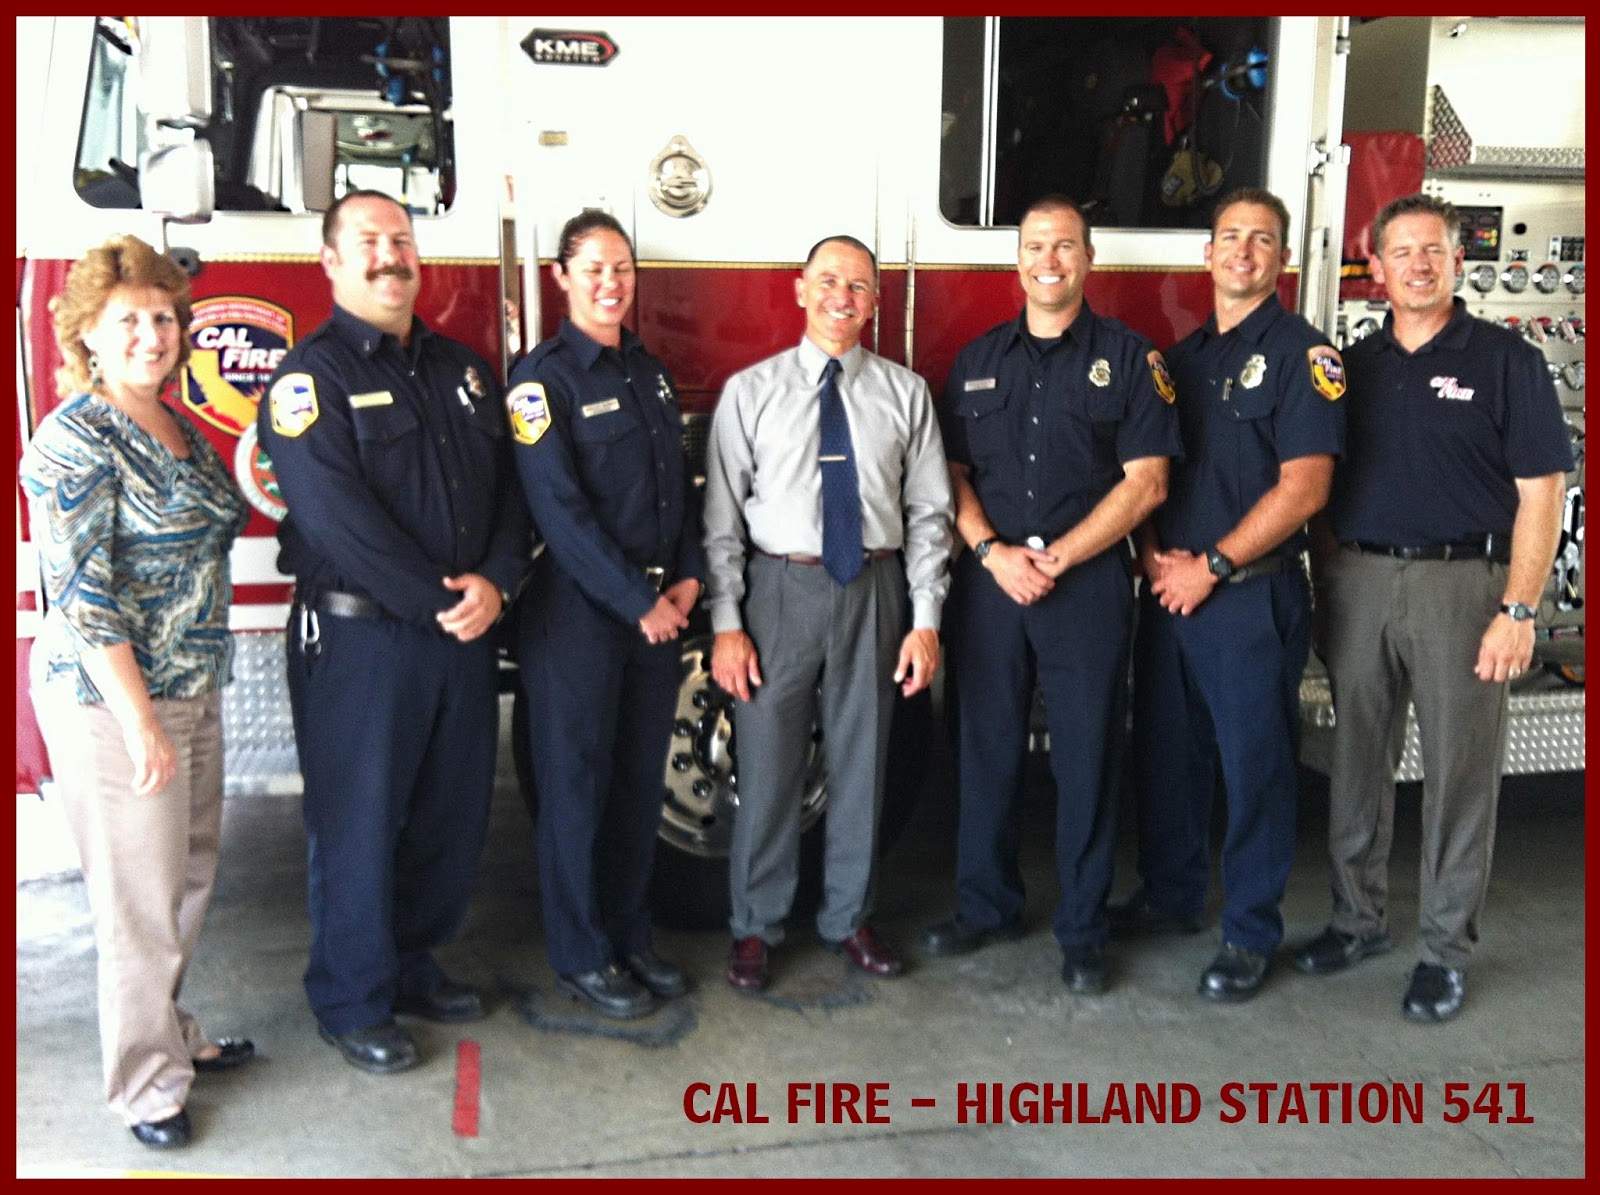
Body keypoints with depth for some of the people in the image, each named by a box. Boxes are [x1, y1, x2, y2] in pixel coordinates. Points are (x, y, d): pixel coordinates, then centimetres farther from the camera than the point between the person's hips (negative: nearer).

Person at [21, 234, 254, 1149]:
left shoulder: (178, 428, 9)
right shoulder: (74, 440, -15)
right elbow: (83, 598, -19)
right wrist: (141, 723, -20)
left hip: (195, 688, 8)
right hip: (111, 703, -8)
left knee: (193, 877, 18)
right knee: (142, 901, 4)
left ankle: (174, 1032, 38)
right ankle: (146, 1086, 22)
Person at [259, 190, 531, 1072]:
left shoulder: (462, 369, 14)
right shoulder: (311, 376, -7)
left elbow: (506, 485, 8)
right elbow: (338, 516, -18)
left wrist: (495, 582, -9)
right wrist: (434, 603, -18)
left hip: (464, 635, 6)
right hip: (358, 637, -6)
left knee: (452, 813, 14)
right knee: (359, 823, 4)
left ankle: (413, 964, 32)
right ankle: (353, 1001, 19)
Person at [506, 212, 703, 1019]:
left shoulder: (649, 372, 13)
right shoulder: (541, 378, -9)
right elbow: (559, 509, -16)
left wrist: (687, 577, 1)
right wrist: (636, 602, -16)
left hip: (658, 605, 7)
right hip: (578, 609, -6)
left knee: (641, 778, 13)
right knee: (577, 779, 3)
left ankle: (630, 937, 27)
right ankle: (580, 957, 16)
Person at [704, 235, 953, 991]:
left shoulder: (905, 392, 4)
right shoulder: (750, 391, 1)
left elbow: (927, 512, 4)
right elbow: (722, 516, -1)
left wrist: (925, 620, -2)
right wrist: (725, 624, -6)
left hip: (874, 591, 2)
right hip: (781, 589, -1)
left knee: (861, 760, 11)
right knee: (766, 762, 3)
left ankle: (849, 917, 29)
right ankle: (755, 925, 22)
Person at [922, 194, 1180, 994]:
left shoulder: (1128, 357, 2)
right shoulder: (978, 360, 12)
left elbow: (1144, 483, -5)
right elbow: (953, 473, 8)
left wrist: (1057, 558, -11)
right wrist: (992, 552, -9)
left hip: (1088, 583, -3)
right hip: (987, 580, 3)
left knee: (1086, 756, 3)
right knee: (986, 747, 8)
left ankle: (1082, 932, 15)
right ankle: (984, 906, 24)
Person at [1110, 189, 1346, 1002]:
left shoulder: (1302, 354, -5)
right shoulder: (1182, 357, 14)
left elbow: (1302, 489, -14)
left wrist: (1211, 567, -14)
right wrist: (1153, 553, -3)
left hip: (1251, 594, -6)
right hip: (1168, 591, 6)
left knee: (1254, 763, 2)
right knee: (1166, 749, 13)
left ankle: (1251, 934, 15)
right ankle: (1170, 896, 30)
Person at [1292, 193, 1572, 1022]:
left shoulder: (1505, 361, -2)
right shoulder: (1353, 365, 11)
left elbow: (1538, 494, -6)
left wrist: (1518, 611, -13)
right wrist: (1329, 586, 8)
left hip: (1460, 582, -4)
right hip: (1358, 582, 4)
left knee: (1459, 771, 2)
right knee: (1356, 760, 11)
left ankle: (1445, 949, 15)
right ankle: (1357, 918, 26)